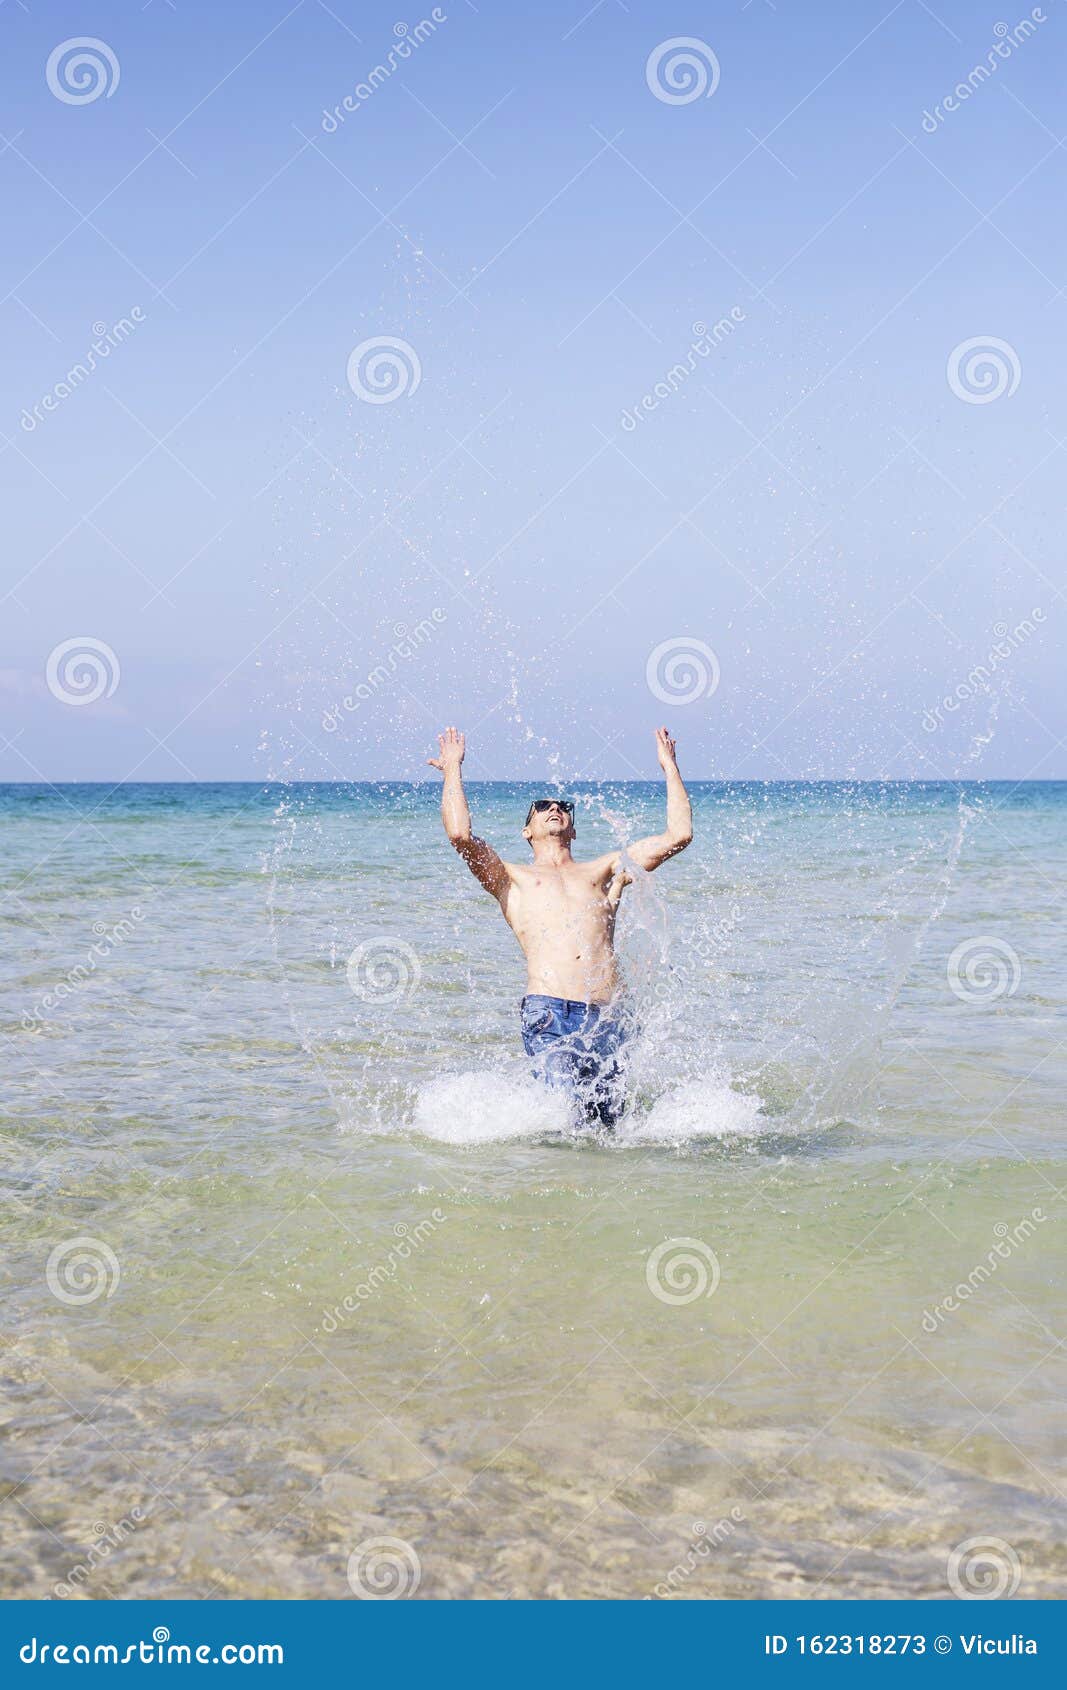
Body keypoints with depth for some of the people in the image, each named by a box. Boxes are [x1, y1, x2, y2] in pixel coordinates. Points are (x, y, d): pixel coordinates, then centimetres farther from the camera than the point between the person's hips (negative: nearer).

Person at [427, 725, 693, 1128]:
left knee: (607, 1123, 1)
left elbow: (679, 835, 24)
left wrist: (669, 766, 30)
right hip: (549, 1016, -3)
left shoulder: (603, 871, 29)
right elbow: (459, 834, 4)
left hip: (607, 1018, 3)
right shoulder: (513, 878, 22)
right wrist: (452, 769, 17)